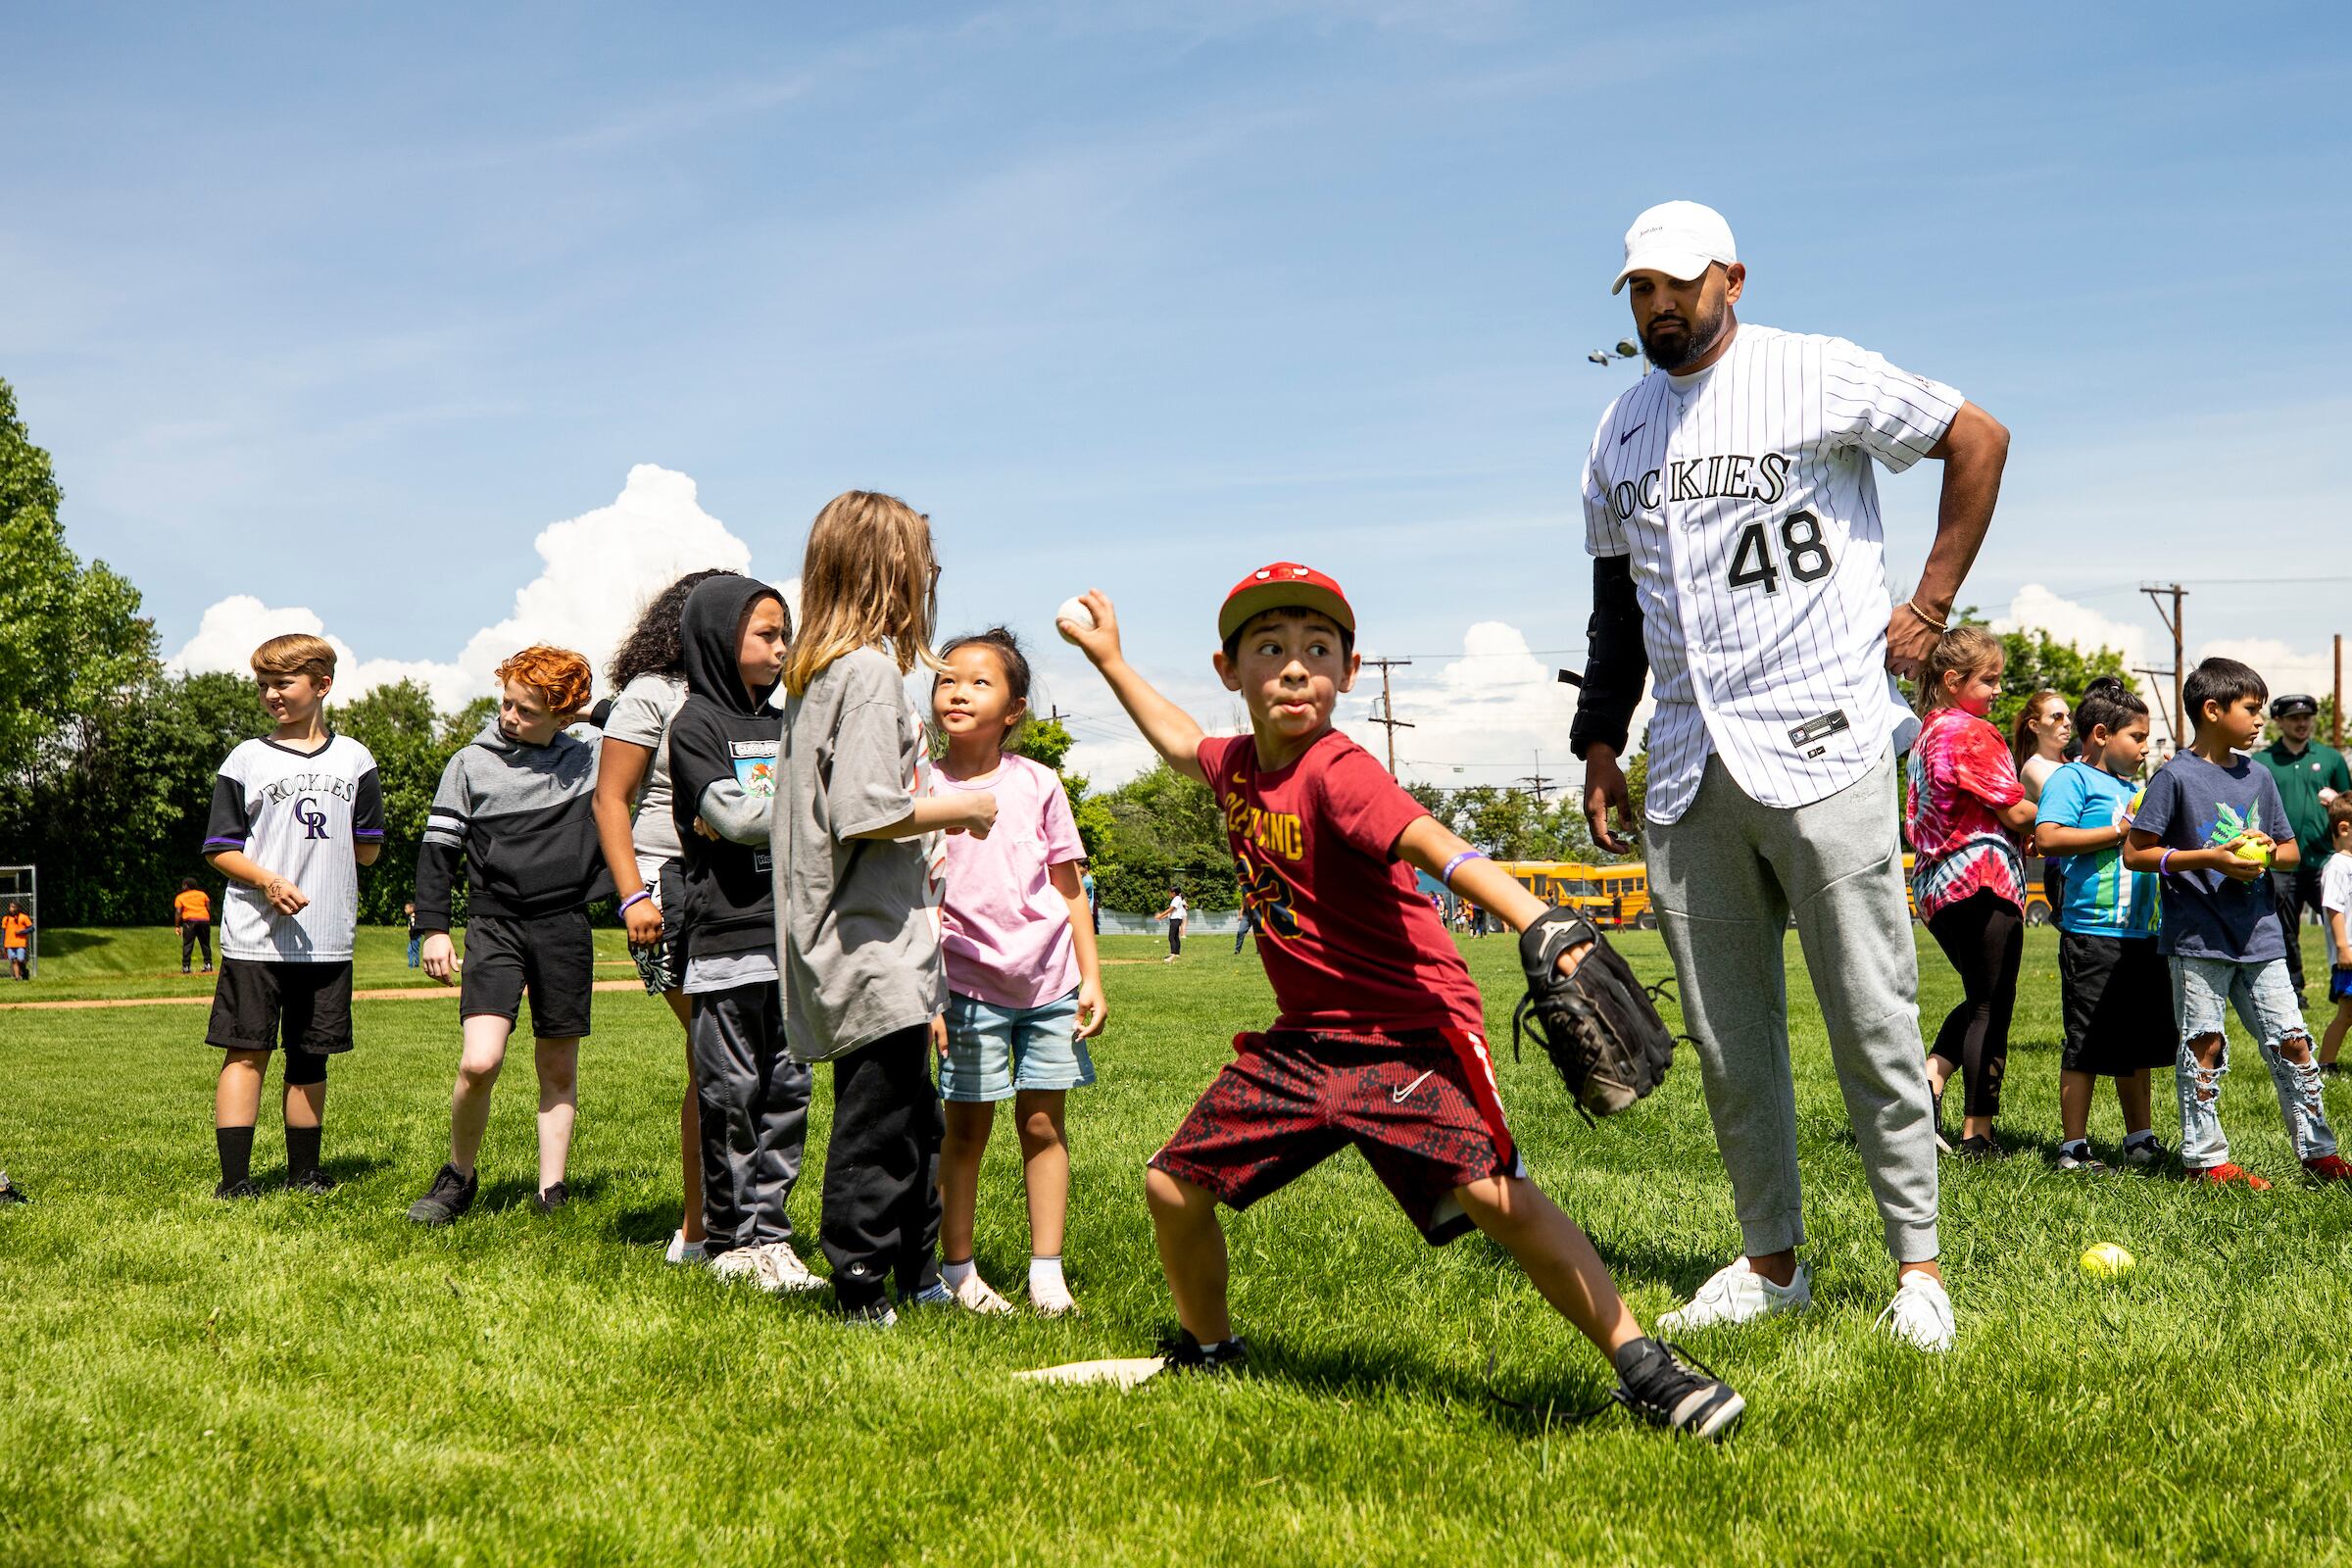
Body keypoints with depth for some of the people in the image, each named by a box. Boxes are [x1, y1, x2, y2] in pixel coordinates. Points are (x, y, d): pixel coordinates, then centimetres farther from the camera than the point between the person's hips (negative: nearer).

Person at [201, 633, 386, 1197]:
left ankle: (304, 1173, 19)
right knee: (247, 1052, -4)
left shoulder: (354, 760, 10)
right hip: (254, 937, -2)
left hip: (328, 938, 2)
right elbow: (219, 850, 1)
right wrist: (267, 880, -15)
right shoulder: (245, 760, 4)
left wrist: (320, 857, 3)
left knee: (310, 1057, 9)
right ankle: (234, 1180, -3)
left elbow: (368, 849, 13)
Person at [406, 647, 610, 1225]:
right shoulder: (472, 763, 4)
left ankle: (552, 1190, 17)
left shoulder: (592, 760, 7)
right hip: (495, 922, -2)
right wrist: (433, 927, 1)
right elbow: (438, 848, 7)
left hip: (566, 927, 2)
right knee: (480, 1061, -16)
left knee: (559, 1069, 7)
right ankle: (459, 1177, 5)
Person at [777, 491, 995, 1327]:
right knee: (881, 1118, -4)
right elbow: (865, 811, -22)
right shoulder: (870, 669, -14)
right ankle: (862, 1292, 3)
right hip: (872, 944, -10)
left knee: (911, 1117, 17)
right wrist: (961, 808, -8)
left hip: (858, 944, 10)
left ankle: (917, 1278, 26)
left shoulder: (816, 672, 16)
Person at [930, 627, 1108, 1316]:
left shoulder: (1038, 784, 4)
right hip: (970, 982, -1)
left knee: (1044, 1125, 4)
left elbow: (1069, 889, 8)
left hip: (1050, 980, 2)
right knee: (966, 1127, 3)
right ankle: (957, 1271, 14)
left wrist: (1091, 980, 4)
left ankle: (1047, 1273, 12)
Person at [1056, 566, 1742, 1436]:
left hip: (1408, 1034, -8)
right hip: (1304, 1040, 8)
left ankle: (1645, 1369, -19)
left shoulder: (1337, 771, -20)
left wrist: (1538, 921, -52)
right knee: (1173, 1184, 9)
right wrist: (1110, 659, 37)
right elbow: (1182, 743, 30)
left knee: (1493, 1191, -26)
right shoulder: (1238, 767, 4)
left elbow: (1437, 847, -37)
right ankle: (1207, 1348, 35)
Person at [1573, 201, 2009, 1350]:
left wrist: (1930, 607, 1)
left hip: (1821, 746, -5)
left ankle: (1917, 1262, 8)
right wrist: (1598, 739, 18)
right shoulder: (1621, 431, 14)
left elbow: (1979, 439, 5)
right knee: (1726, 1037, 7)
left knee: (1872, 1018, -3)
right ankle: (1771, 1262, 18)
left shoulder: (1816, 375, -2)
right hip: (1688, 769, 5)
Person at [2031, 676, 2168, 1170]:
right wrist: (2118, 833, -17)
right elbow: (2048, 837, -21)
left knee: (2139, 1045, 15)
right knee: (2087, 1047, -3)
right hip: (2092, 935, -8)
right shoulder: (2072, 779, -6)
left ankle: (2140, 1139, 27)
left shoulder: (2133, 787, 19)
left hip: (2141, 935, 8)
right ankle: (2073, 1148, 4)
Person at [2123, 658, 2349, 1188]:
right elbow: (2135, 853, -8)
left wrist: (2267, 852, -5)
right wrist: (2209, 858, -17)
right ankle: (2205, 1159, 9)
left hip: (2259, 935, 5)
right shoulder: (2176, 777, -6)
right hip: (2199, 939, -5)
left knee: (2293, 1042, 4)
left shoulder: (2259, 777, 11)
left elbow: (2291, 850, 19)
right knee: (2204, 1046, 0)